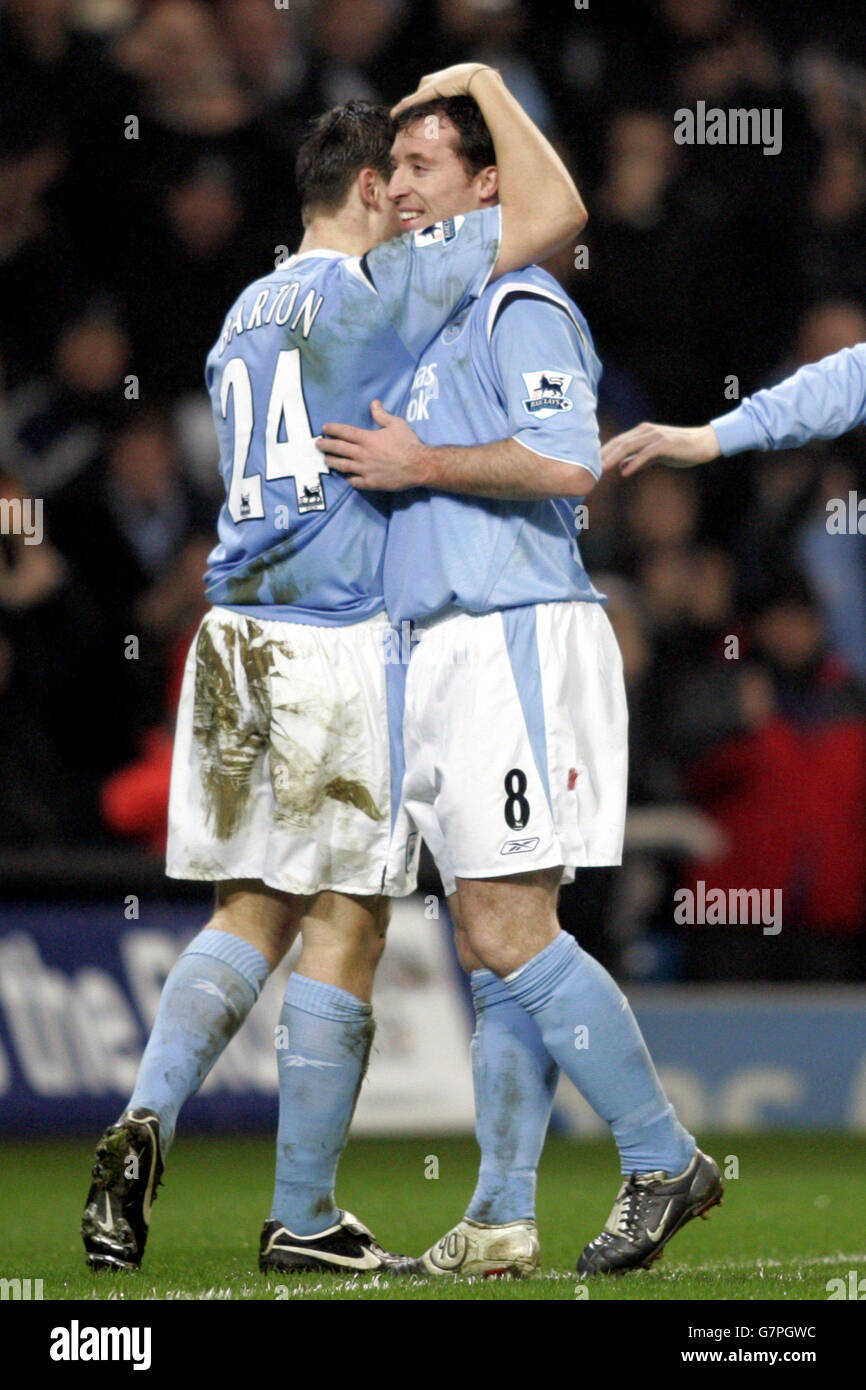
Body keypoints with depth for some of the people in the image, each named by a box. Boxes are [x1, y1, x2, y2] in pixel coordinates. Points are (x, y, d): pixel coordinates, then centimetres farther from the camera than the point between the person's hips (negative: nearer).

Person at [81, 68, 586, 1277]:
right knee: (344, 929, 0)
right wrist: (486, 86, 5)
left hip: (238, 634, 7)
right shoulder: (373, 287, -7)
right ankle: (304, 1219, 3)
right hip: (341, 644, -7)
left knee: (251, 913, 13)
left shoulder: (248, 315, 16)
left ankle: (147, 1120, -8)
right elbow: (554, 213, -9)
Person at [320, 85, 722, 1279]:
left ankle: (665, 1163, -4)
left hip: (517, 639, -10)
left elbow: (566, 463, -21)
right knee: (490, 951, 6)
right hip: (449, 645, 10)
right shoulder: (428, 319, 22)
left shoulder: (521, 306, -8)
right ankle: (502, 1222, 5)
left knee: (510, 935, -13)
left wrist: (420, 465, -14)